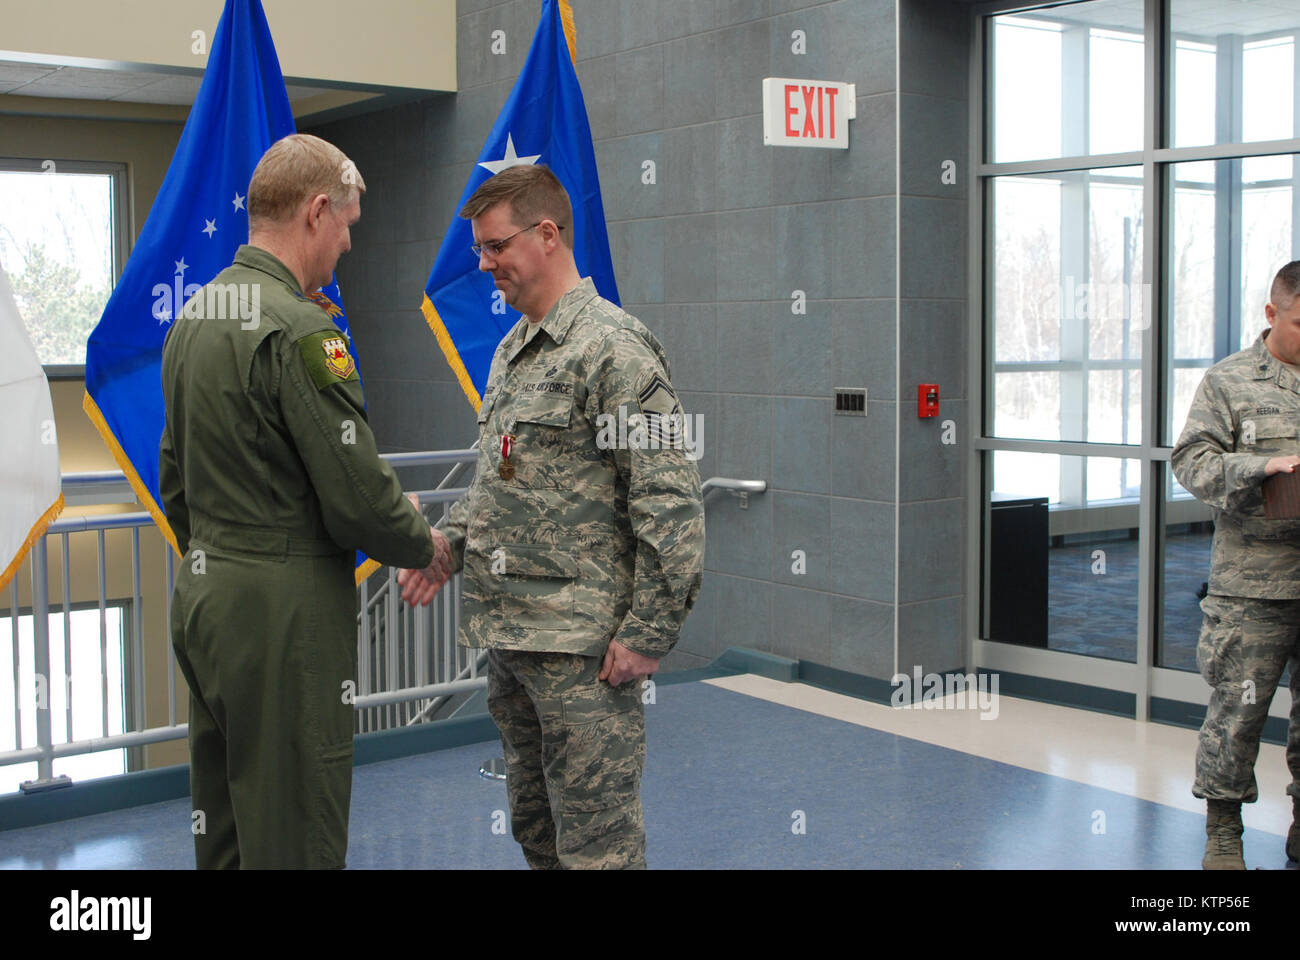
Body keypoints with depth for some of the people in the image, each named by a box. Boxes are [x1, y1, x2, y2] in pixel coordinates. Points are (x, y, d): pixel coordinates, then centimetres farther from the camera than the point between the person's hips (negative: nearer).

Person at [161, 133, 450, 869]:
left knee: (222, 832, 18)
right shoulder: (298, 329, -18)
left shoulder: (194, 316, 11)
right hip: (286, 613, -9)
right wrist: (424, 547, -1)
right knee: (295, 839, 1)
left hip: (203, 597, 9)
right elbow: (358, 493, -19)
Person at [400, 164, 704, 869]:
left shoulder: (613, 347, -14)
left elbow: (669, 502, -18)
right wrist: (448, 544, 7)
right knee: (535, 829, 19)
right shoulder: (512, 349, 15)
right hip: (505, 631, 9)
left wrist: (649, 632, -19)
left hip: (580, 645, -9)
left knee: (596, 843, -1)